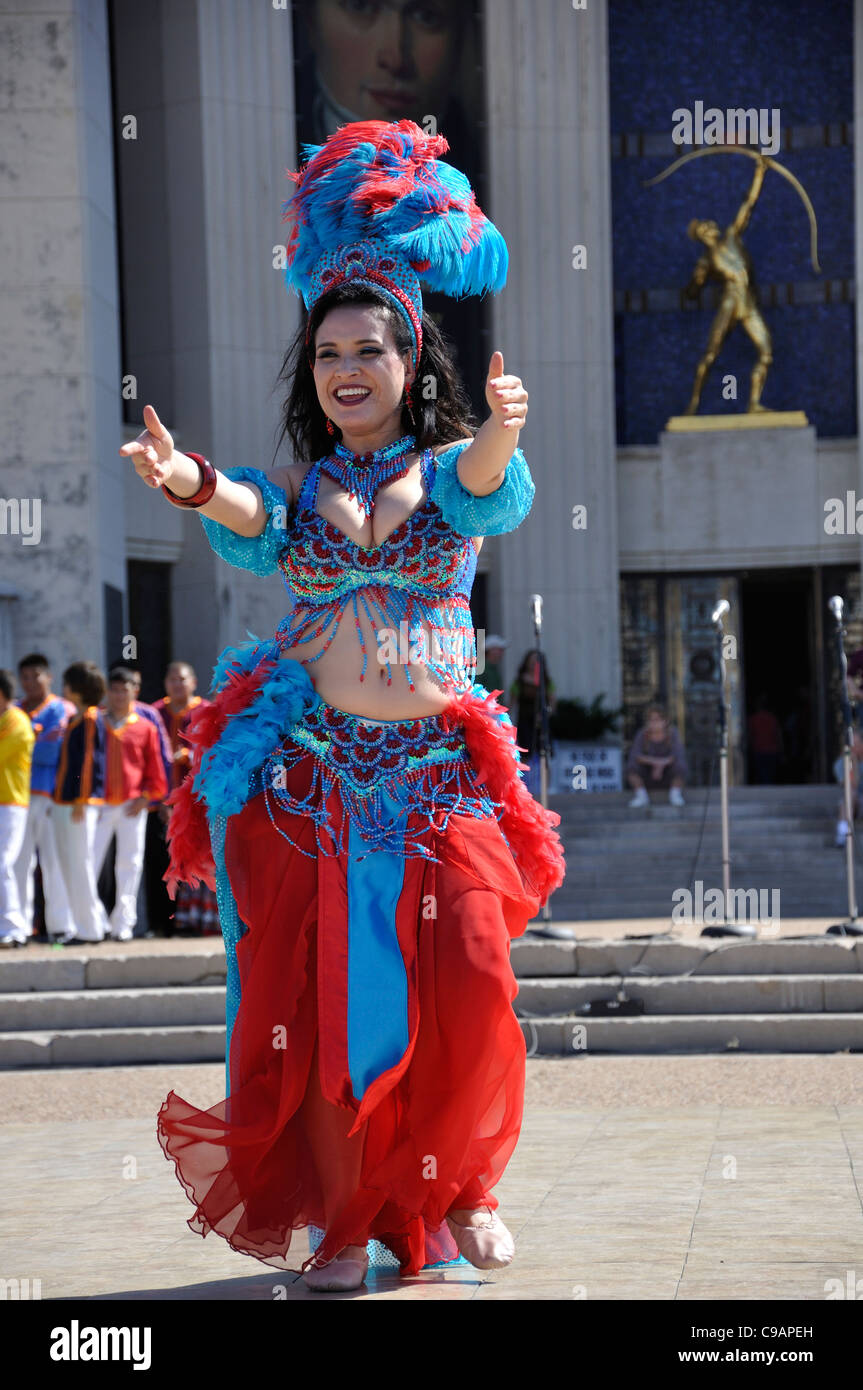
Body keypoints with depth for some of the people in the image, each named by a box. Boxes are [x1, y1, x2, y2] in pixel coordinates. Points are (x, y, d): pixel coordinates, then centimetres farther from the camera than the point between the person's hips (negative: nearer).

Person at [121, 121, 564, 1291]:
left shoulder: (451, 467, 7)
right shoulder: (299, 485, 10)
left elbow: (488, 491, -18)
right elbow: (252, 523, -14)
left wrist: (501, 432, -43)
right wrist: (188, 480, -38)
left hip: (440, 766, -1)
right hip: (305, 766, 1)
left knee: (467, 980, -10)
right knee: (315, 991, -4)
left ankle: (461, 1188, 14)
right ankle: (345, 1217, 9)